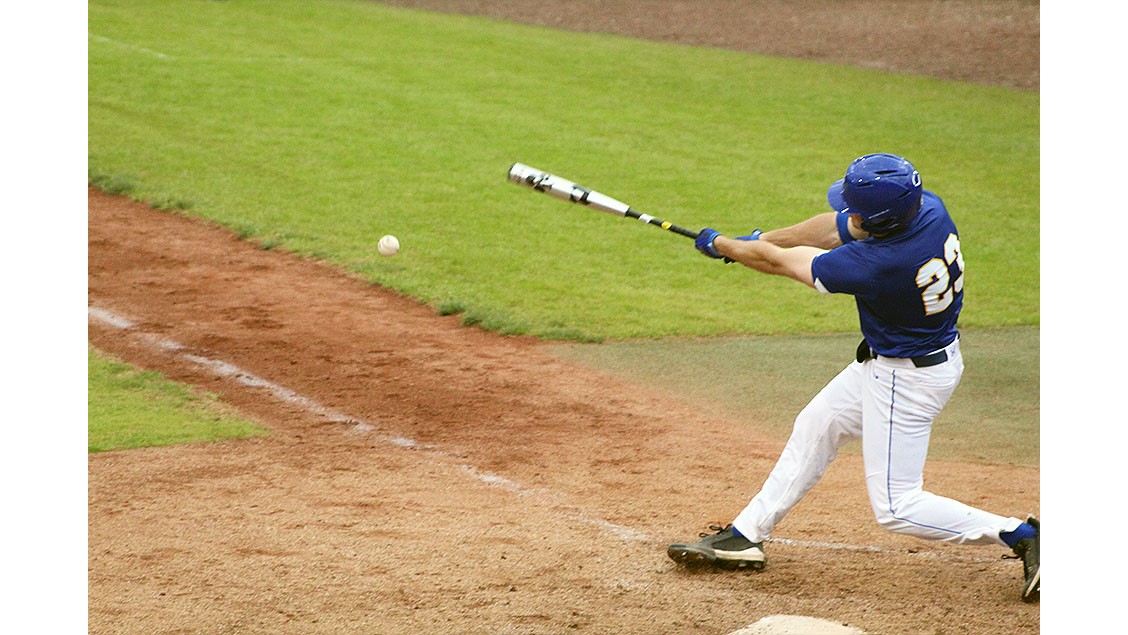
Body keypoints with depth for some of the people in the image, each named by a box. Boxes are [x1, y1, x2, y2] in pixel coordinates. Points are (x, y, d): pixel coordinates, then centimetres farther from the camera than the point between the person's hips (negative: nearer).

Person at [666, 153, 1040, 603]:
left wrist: (719, 244, 0)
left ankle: (1022, 536, 1)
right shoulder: (928, 207, -15)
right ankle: (745, 536, 32)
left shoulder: (875, 265, -35)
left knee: (896, 508, 0)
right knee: (815, 428, 21)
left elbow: (779, 262, -18)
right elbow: (835, 229, 2)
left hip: (906, 380, -10)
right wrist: (754, 240, 8)